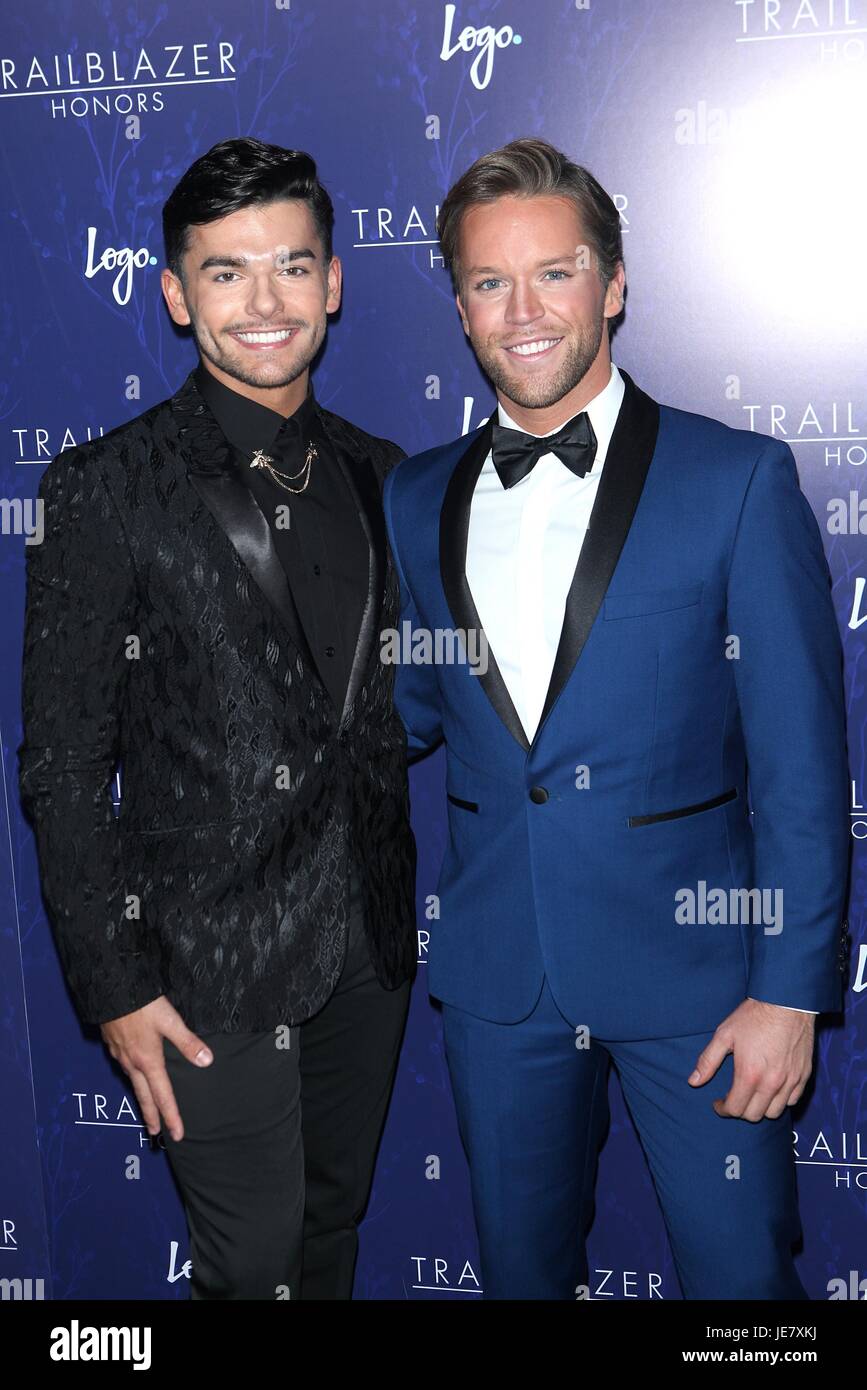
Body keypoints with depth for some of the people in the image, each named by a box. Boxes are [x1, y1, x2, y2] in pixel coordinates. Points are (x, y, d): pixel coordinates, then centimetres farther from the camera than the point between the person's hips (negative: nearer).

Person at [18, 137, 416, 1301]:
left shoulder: (375, 474, 5)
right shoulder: (104, 491, -10)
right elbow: (62, 769, -9)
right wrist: (113, 987, -11)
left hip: (368, 941, 5)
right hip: (211, 960, -4)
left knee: (335, 1226, 21)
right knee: (254, 1262, 7)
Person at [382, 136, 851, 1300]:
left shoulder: (737, 479, -7)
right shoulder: (418, 498, 5)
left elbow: (801, 754, -8)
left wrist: (791, 989, -11)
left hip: (688, 955, -3)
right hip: (498, 974, 4)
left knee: (741, 1272, 8)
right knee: (523, 1270, 19)